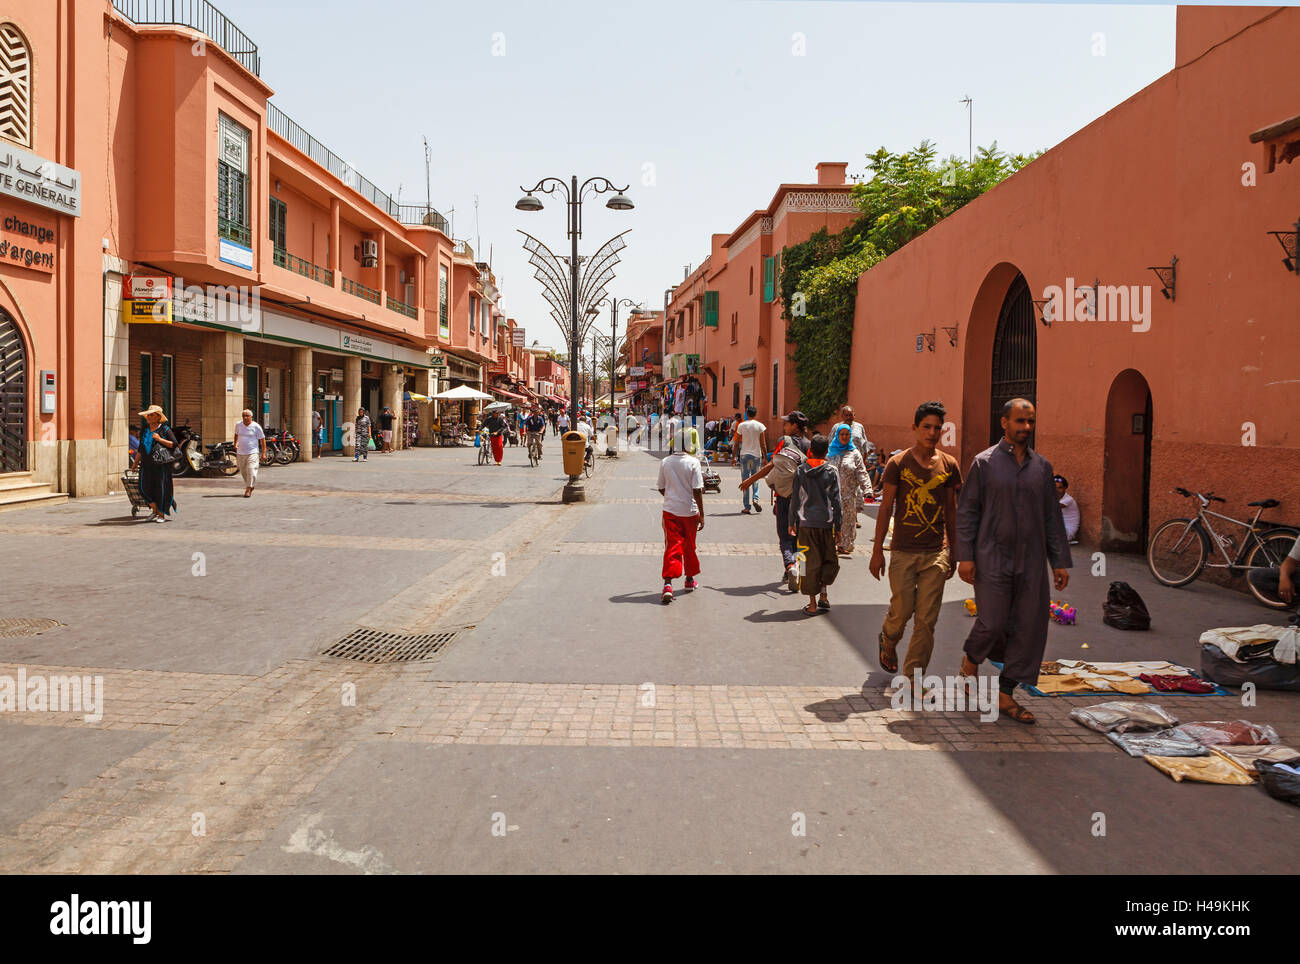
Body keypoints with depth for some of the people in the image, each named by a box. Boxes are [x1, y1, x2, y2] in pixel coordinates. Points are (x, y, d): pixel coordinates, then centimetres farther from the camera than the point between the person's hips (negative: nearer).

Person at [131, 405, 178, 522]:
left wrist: (160, 439, -15)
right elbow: (140, 448, 22)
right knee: (145, 488, -1)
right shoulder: (144, 430, 14)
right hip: (147, 464, 5)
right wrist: (136, 462, 22)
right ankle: (155, 511, 17)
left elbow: (174, 444, -4)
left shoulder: (164, 429, -2)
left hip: (161, 464, -5)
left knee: (161, 487, -2)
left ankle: (163, 514, 7)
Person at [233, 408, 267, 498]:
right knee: (243, 472, 11)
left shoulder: (256, 427, -6)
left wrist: (263, 453, -5)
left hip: (252, 453, -5)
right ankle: (250, 486, 32)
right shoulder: (238, 425, 5)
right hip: (240, 453, 5)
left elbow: (262, 440, -2)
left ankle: (248, 489, -13)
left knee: (251, 470, -16)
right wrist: (235, 444, 19)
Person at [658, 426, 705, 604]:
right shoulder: (693, 462, -11)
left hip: (670, 510, 2)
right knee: (689, 546, 16)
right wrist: (701, 515, -5)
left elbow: (661, 488, 8)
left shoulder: (665, 462, 0)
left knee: (672, 545, 0)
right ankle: (690, 579, 33)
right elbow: (697, 491, -12)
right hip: (689, 511, -2)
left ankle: (668, 583, -16)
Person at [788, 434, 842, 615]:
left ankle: (812, 604, 6)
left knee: (810, 562, 4)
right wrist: (839, 525, 6)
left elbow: (795, 499, 3)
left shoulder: (800, 471, 0)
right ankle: (823, 595, 9)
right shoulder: (832, 472, -2)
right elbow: (836, 500, -1)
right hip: (826, 523, 0)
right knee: (829, 560, 17)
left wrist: (792, 522, 12)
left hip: (806, 523, 1)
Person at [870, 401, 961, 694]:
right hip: (903, 551, -2)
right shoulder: (898, 463, -3)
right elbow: (886, 508, 0)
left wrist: (953, 552, 13)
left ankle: (913, 680, 10)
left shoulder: (949, 465, 5)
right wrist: (877, 550, -2)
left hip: (936, 553, 2)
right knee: (902, 610, 5)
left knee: (926, 620, 0)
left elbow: (951, 511, 13)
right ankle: (887, 640, 40)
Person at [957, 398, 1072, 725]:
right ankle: (970, 660, 25)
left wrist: (1060, 561, 8)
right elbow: (966, 511, -2)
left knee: (1029, 628, 3)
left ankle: (1005, 695, 15)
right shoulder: (985, 462, -1)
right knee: (992, 624, -9)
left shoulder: (1042, 466, 10)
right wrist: (965, 556, -10)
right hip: (992, 560, -4)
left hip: (1031, 563, 4)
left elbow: (1052, 516, 13)